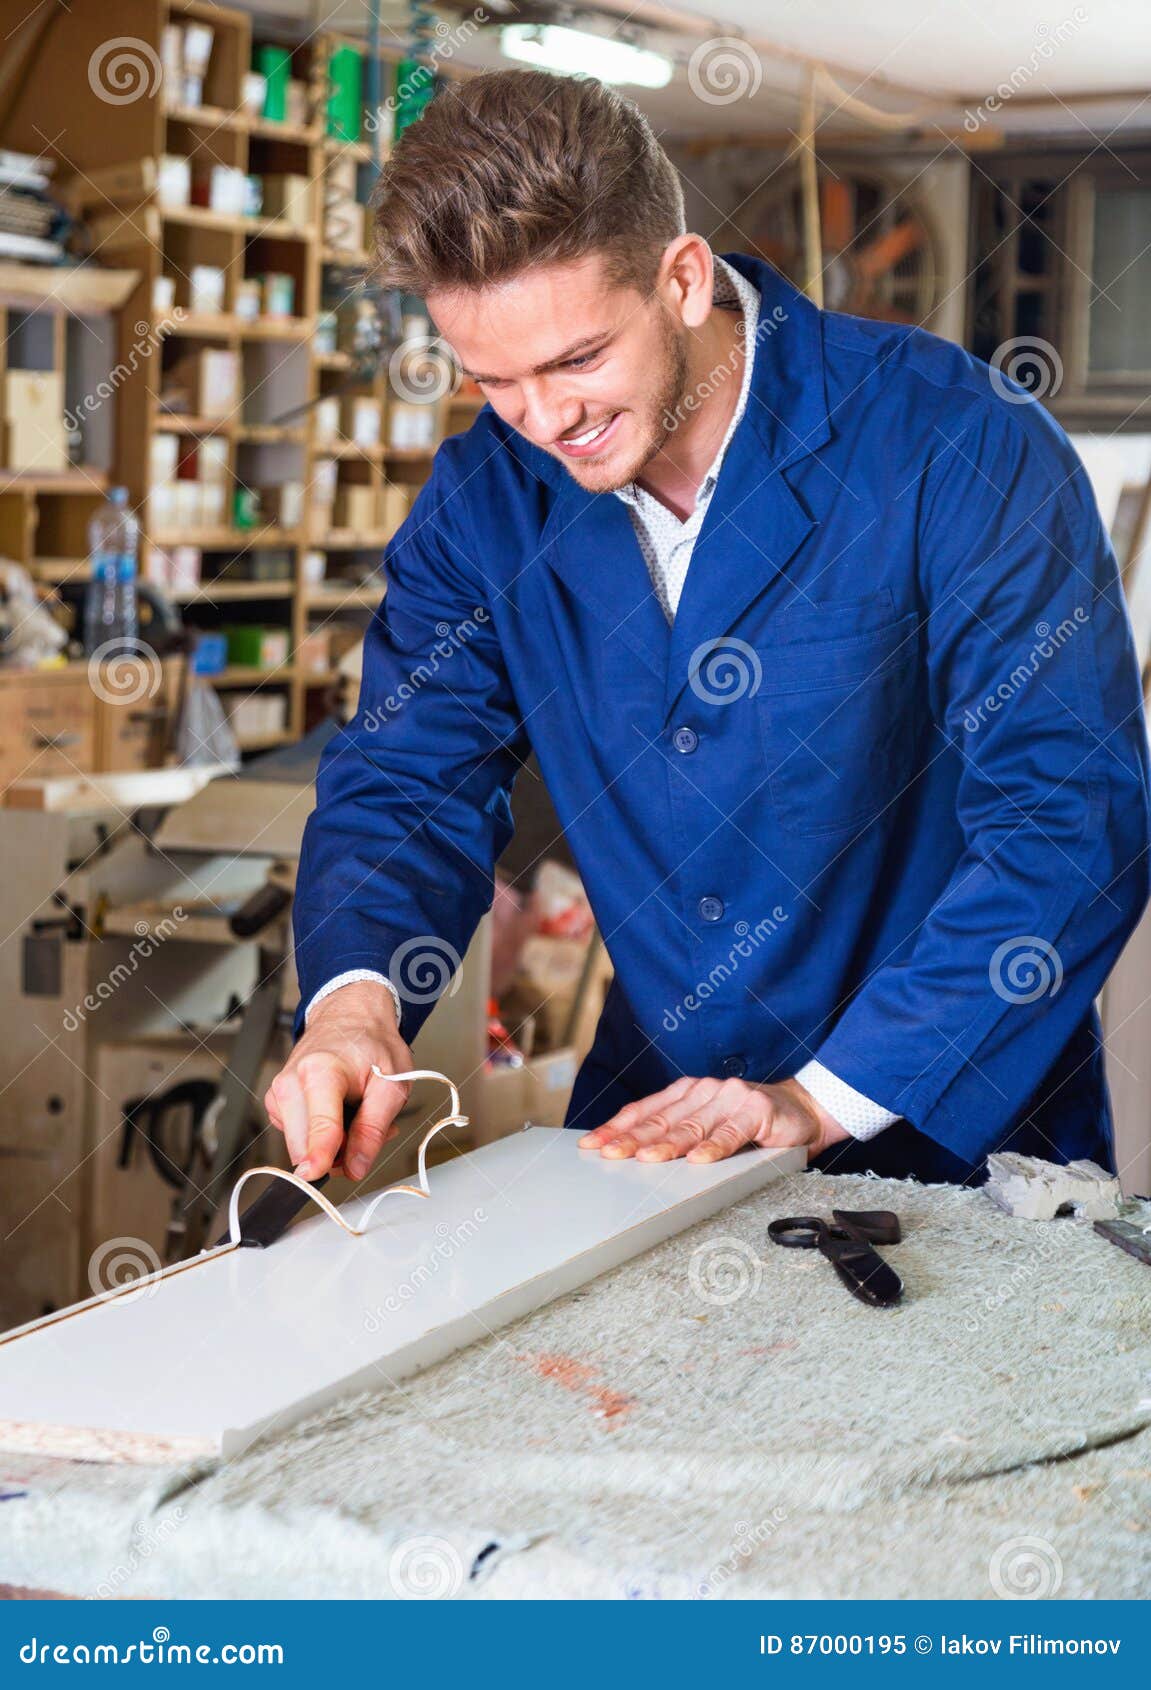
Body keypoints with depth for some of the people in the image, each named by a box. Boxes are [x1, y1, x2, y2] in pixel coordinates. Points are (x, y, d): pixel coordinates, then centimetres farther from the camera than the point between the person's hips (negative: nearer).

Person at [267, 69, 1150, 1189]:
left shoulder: (959, 445, -13)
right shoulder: (484, 498, 1)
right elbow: (403, 784, 4)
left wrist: (827, 1098, -21)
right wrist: (354, 998, -18)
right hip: (645, 1128, 3)